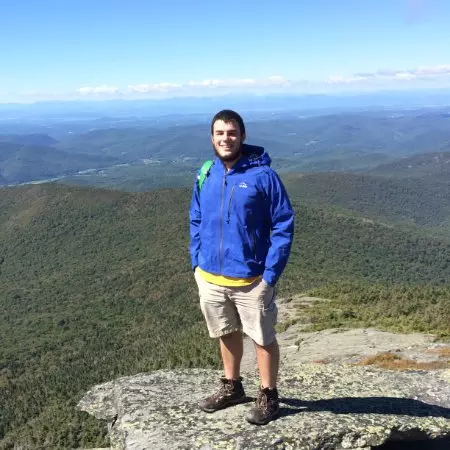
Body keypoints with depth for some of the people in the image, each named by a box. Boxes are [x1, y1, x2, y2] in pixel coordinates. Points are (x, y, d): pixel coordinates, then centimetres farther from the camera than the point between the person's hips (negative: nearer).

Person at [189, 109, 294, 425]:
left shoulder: (263, 175, -13)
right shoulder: (205, 176, 2)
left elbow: (284, 225, -12)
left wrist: (271, 274, -16)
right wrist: (197, 263, 6)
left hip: (251, 279, -5)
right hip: (210, 278, 5)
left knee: (263, 339, 11)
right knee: (227, 334, 22)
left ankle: (268, 397, 30)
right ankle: (232, 387, 42)